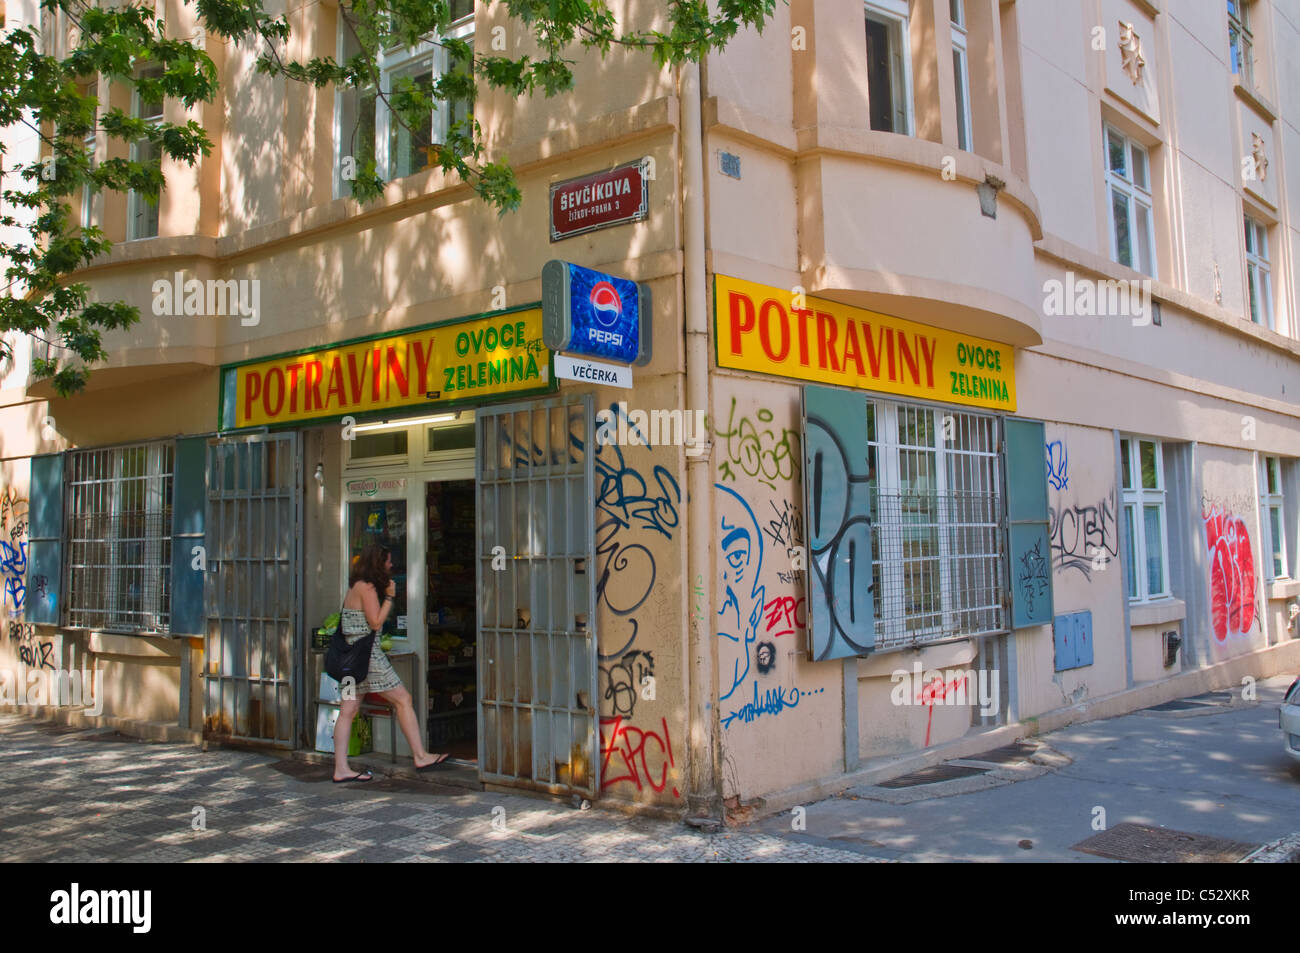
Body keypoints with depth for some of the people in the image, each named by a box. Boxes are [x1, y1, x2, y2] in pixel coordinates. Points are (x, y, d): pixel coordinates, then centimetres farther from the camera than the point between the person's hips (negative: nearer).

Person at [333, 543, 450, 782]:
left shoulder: (355, 586, 16)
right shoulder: (367, 587, -13)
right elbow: (376, 623, -15)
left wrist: (387, 595, 14)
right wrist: (389, 597, -8)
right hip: (367, 654, -10)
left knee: (348, 710, 5)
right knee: (403, 700, -2)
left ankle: (341, 769, 6)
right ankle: (420, 757, 2)